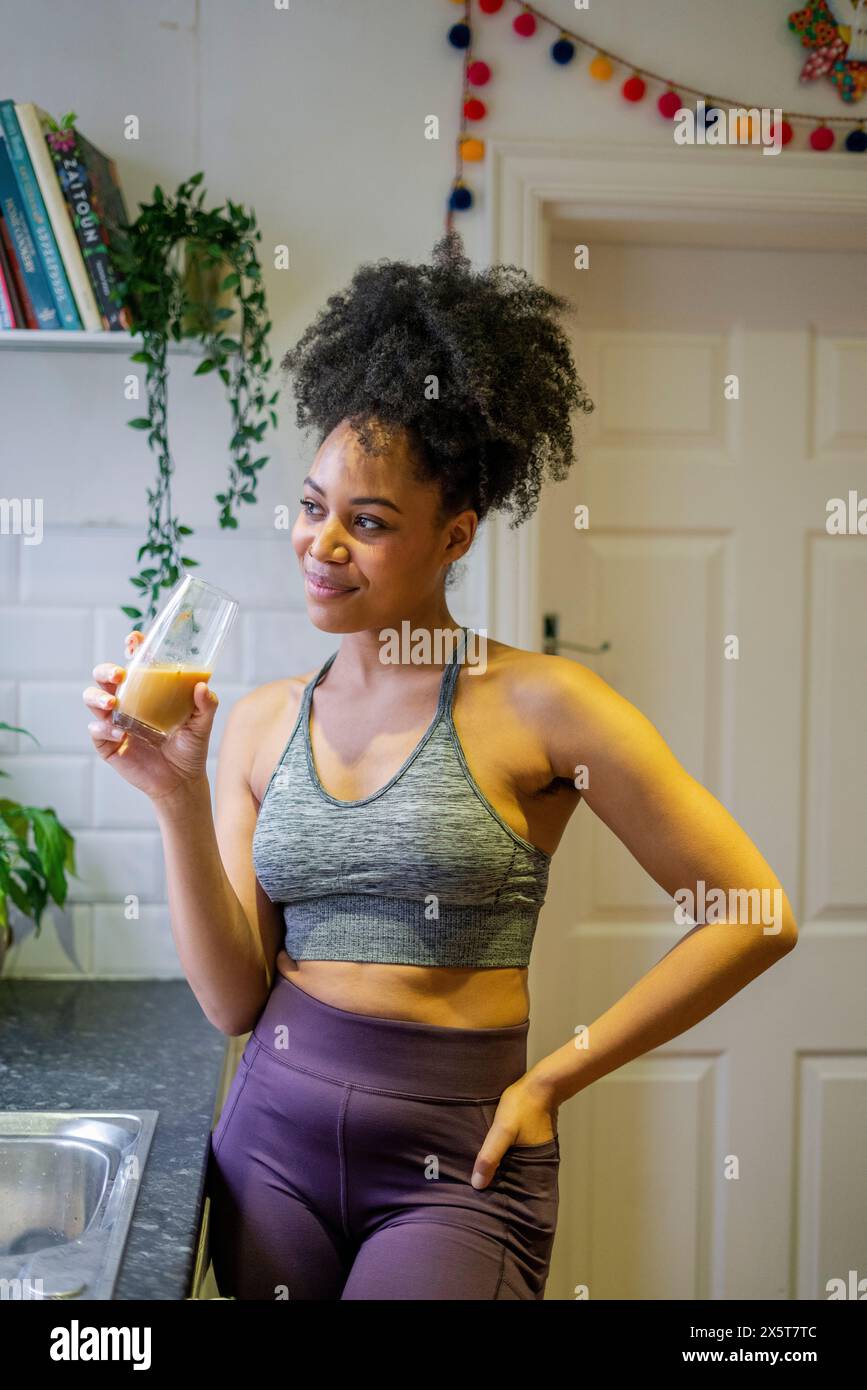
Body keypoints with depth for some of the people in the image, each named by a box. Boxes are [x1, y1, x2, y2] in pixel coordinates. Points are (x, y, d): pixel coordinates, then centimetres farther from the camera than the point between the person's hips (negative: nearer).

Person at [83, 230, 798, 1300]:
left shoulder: (536, 705, -10)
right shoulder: (258, 722, 3)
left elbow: (752, 917, -8)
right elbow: (233, 999, 0)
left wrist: (552, 1079, -6)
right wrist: (178, 798, -11)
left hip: (455, 1164, -4)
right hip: (274, 1136, 4)